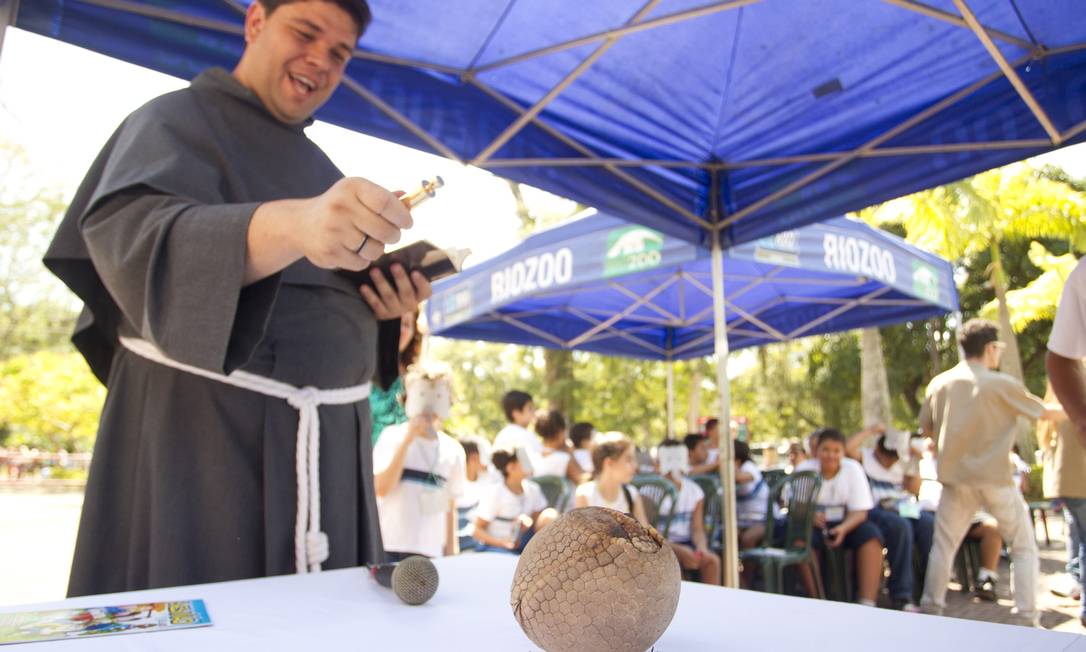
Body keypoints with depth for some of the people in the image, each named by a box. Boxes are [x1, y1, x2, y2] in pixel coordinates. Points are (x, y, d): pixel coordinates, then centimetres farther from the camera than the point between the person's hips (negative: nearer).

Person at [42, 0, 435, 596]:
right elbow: (130, 234, -21)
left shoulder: (315, 166, 20)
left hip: (326, 445, 6)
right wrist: (291, 225, -40)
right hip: (201, 439, -5)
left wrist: (390, 304, -3)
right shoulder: (176, 122, 1)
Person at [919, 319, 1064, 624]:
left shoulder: (939, 384, 0)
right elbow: (1045, 412, 3)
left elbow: (926, 428, 10)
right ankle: (1028, 617, 13)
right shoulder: (1002, 384, -10)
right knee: (1024, 547, 14)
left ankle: (931, 609, 16)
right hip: (995, 478, -3)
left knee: (943, 546, 13)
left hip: (955, 478, 3)